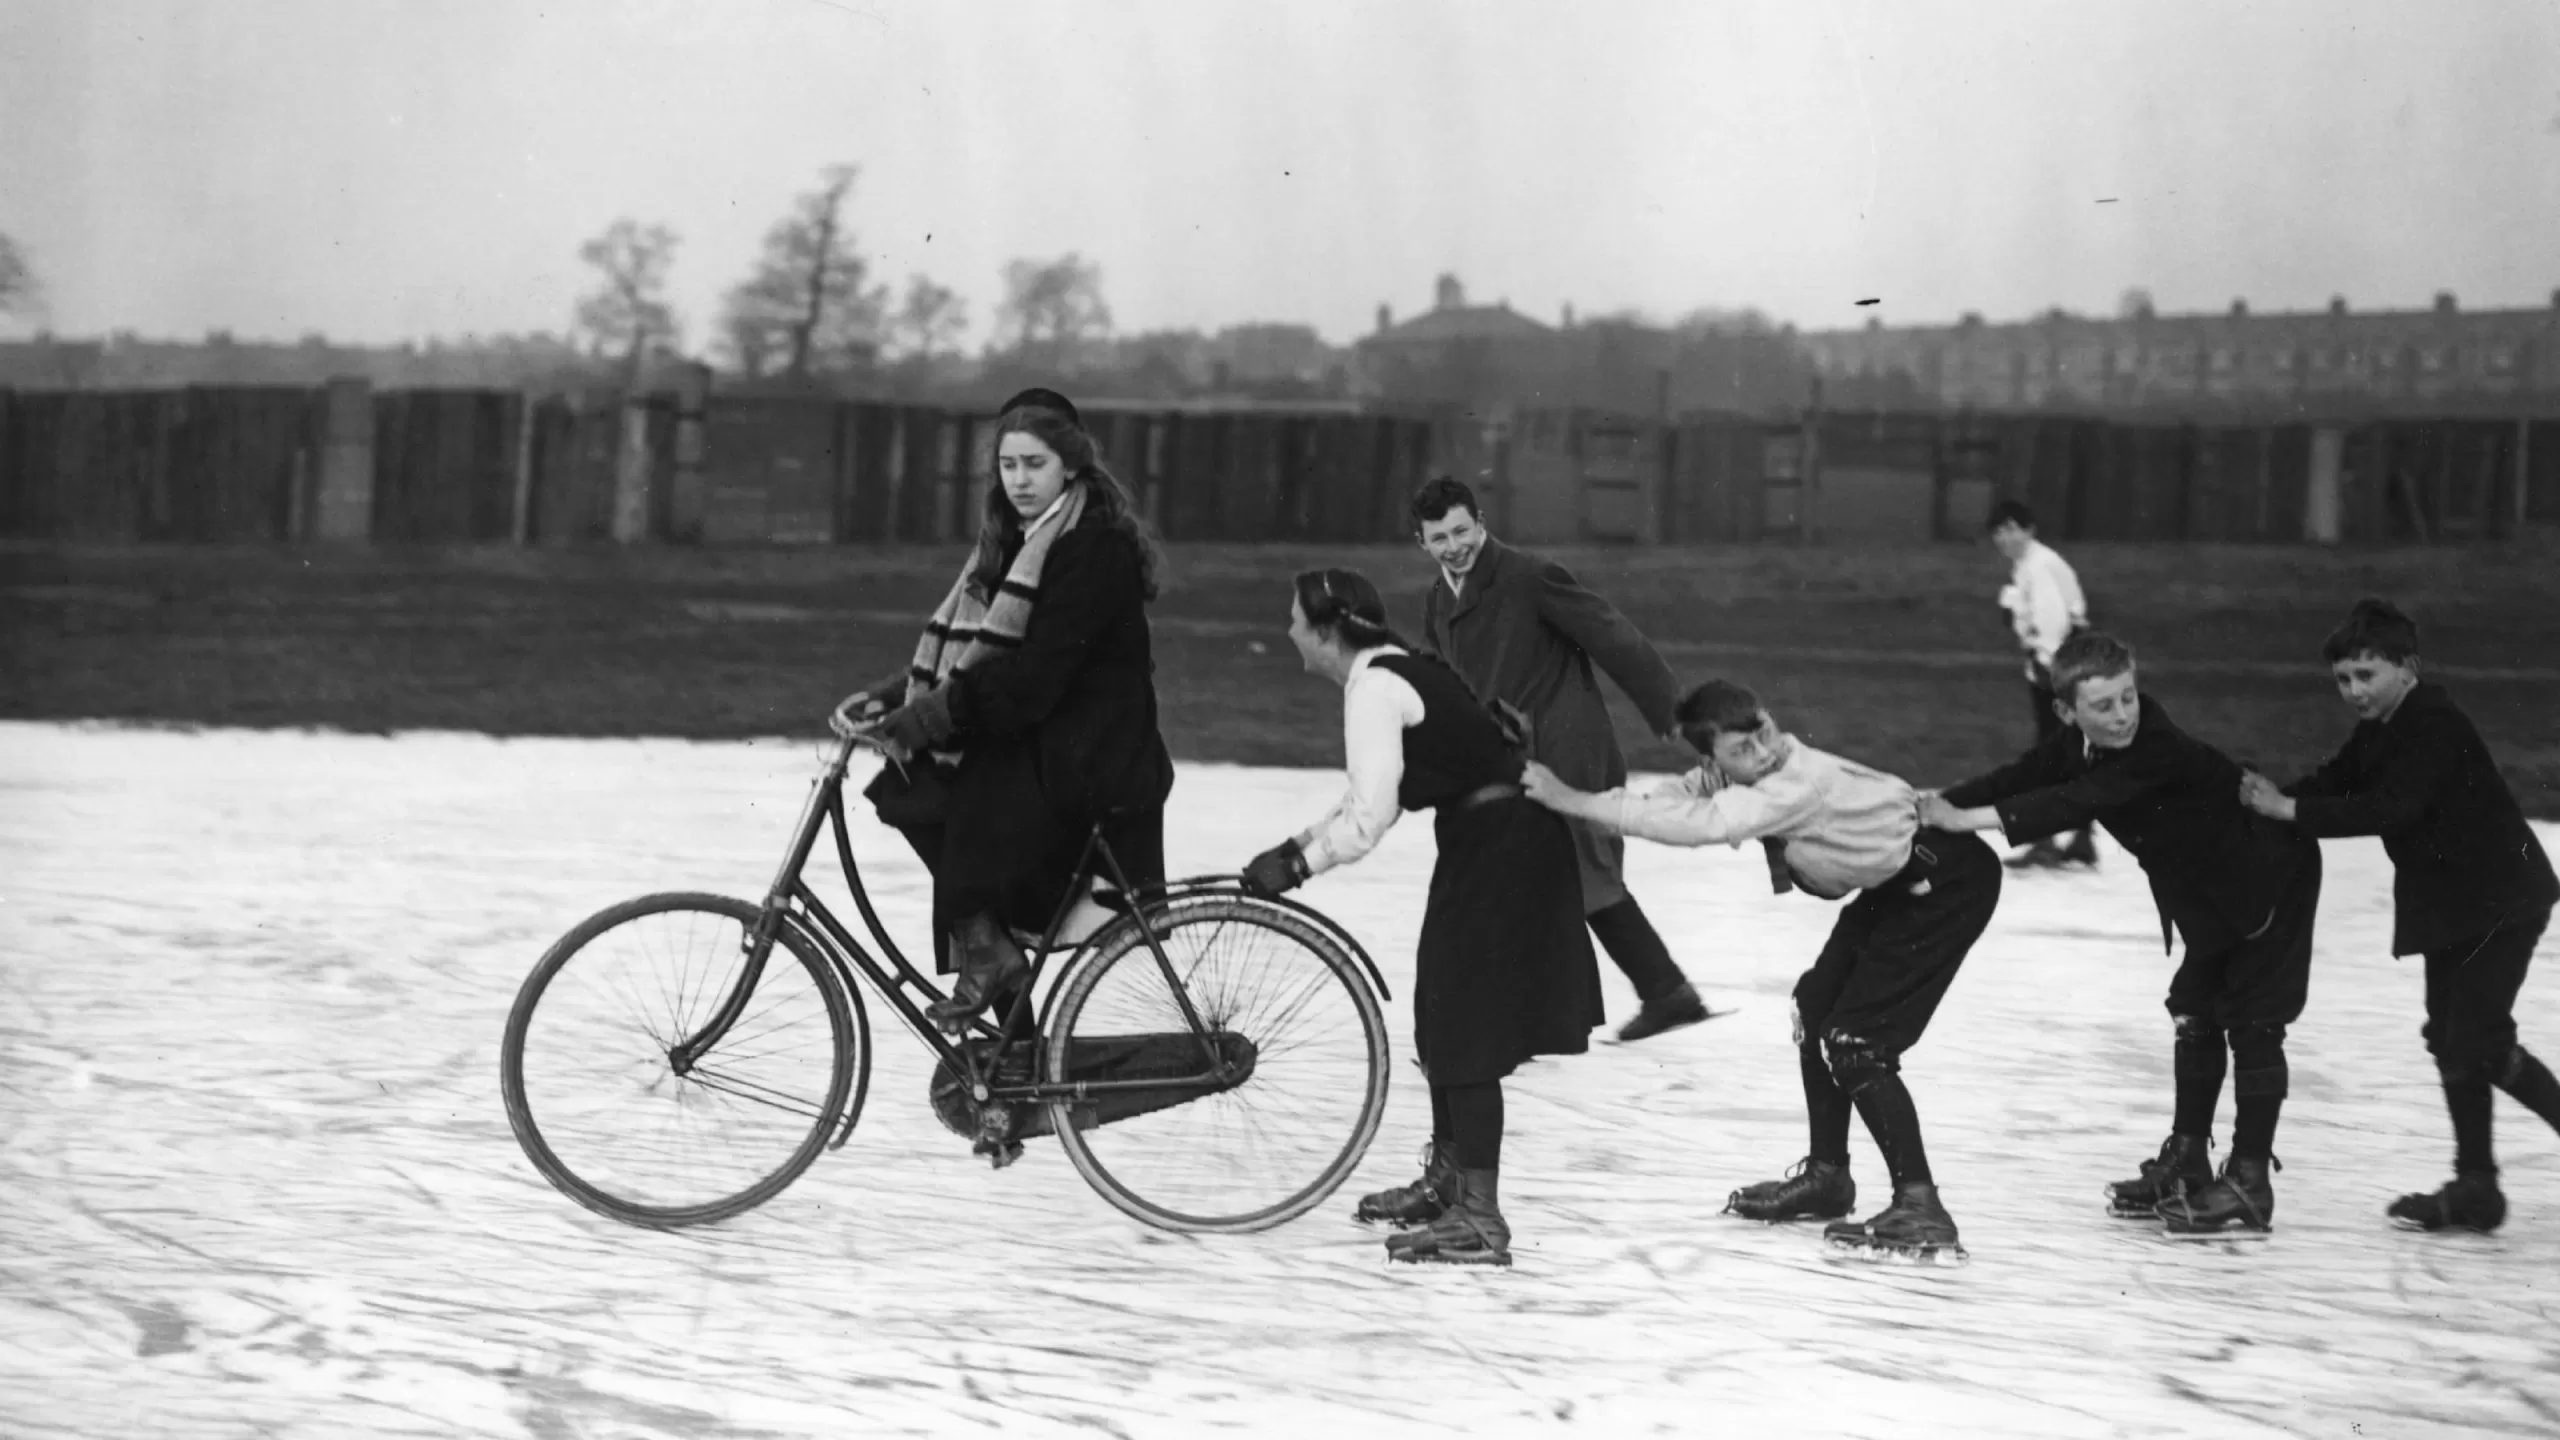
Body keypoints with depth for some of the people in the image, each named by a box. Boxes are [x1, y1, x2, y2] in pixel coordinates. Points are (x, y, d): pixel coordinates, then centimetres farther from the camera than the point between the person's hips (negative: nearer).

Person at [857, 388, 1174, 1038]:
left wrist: (934, 712, -27)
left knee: (964, 782, -27)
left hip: (1091, 759, -8)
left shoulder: (1098, 548, -14)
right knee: (907, 789, -12)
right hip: (1033, 744, 8)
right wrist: (893, 695, -4)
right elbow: (959, 648, 12)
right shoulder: (1013, 542, 14)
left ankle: (983, 948, -15)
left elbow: (1037, 672, -23)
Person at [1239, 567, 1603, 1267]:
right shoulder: (1397, 670, 14)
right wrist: (1298, 844, 12)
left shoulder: (1375, 687, -17)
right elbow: (1373, 795, 20)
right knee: (1446, 1018, 20)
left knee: (1466, 1031, -8)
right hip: (1498, 842, 10)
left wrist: (1296, 865, -12)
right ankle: (1446, 1181, 33)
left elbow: (1369, 816, -22)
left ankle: (1479, 1219, -7)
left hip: (1497, 850, -10)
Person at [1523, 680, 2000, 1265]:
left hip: (1946, 882, -10)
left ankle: (1920, 1209, -15)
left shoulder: (1800, 782, -35)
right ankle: (1827, 1176, 30)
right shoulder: (1730, 772, -7)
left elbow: (1705, 823, -45)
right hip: (1892, 882, 10)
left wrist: (1577, 801, -46)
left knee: (1855, 1042, -15)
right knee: (1818, 1005, 16)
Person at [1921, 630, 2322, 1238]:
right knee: (2195, 1014, 12)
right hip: (2207, 892, 9)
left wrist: (1970, 817, -46)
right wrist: (1938, 805, -29)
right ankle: (2186, 1162, 20)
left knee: (2254, 1021, -8)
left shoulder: (2160, 750, -35)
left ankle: (2250, 1181, -5)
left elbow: (2078, 801, -44)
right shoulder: (2077, 745, -9)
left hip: (2269, 878, -9)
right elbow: (2019, 778, -13)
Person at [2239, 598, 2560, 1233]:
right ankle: (2476, 1187, 17)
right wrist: (2271, 797, -15)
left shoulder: (2437, 728, -22)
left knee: (2474, 1042, -13)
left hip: (2501, 899, -10)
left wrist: (2291, 810, -32)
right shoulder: (2379, 730, 8)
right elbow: (2335, 781, 5)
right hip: (2447, 902, 10)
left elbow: (2391, 809, -32)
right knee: (2452, 1038, 10)